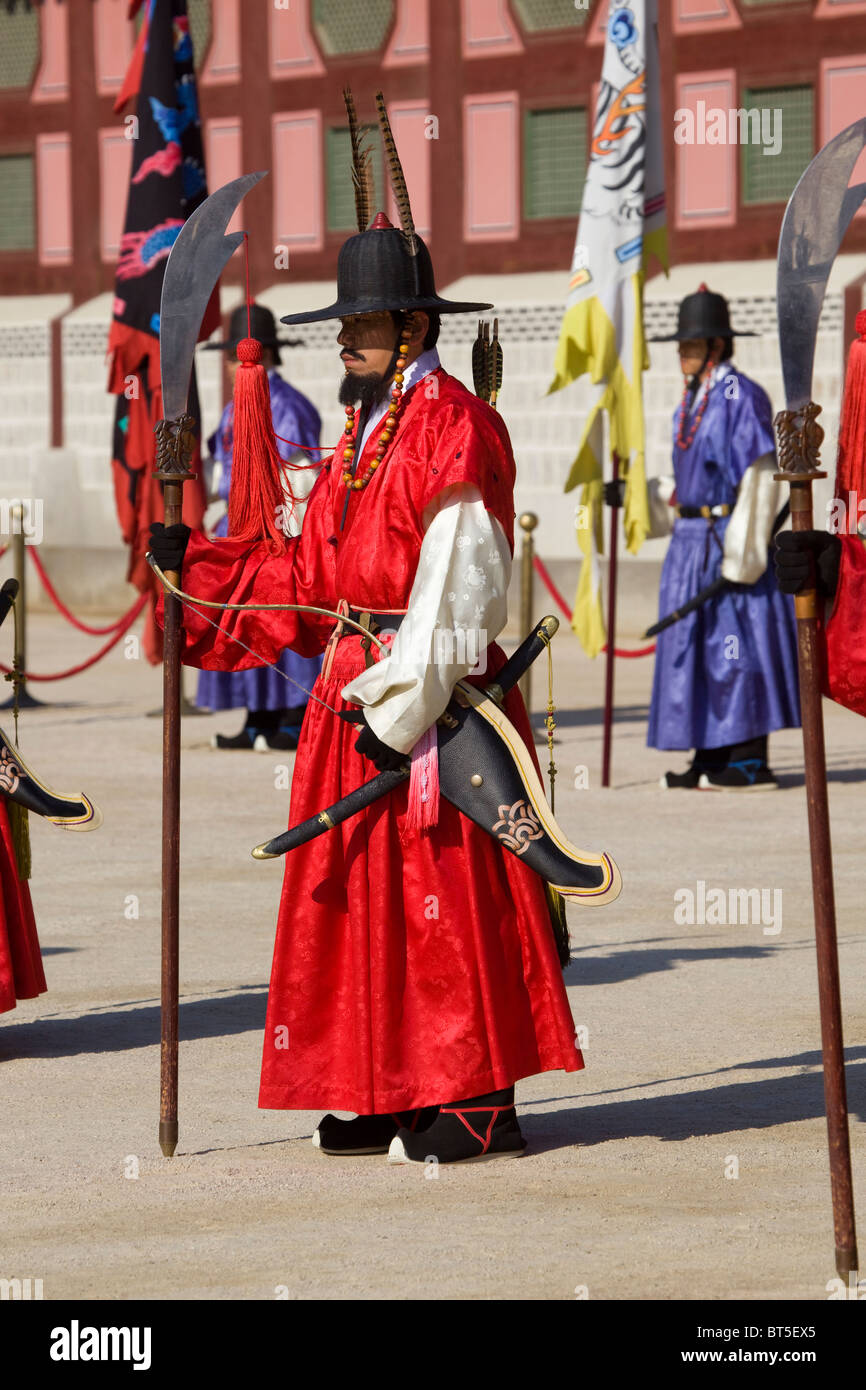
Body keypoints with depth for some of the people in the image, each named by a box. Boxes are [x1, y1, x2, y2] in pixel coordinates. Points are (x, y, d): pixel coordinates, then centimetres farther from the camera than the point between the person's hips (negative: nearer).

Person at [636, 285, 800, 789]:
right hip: (693, 544, 9)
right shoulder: (693, 401, 15)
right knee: (699, 648, 8)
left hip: (727, 540, -9)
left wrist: (740, 555, -20)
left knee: (737, 643, -8)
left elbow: (760, 479, -17)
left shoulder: (740, 395, -13)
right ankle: (712, 758, 12)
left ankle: (752, 763, -6)